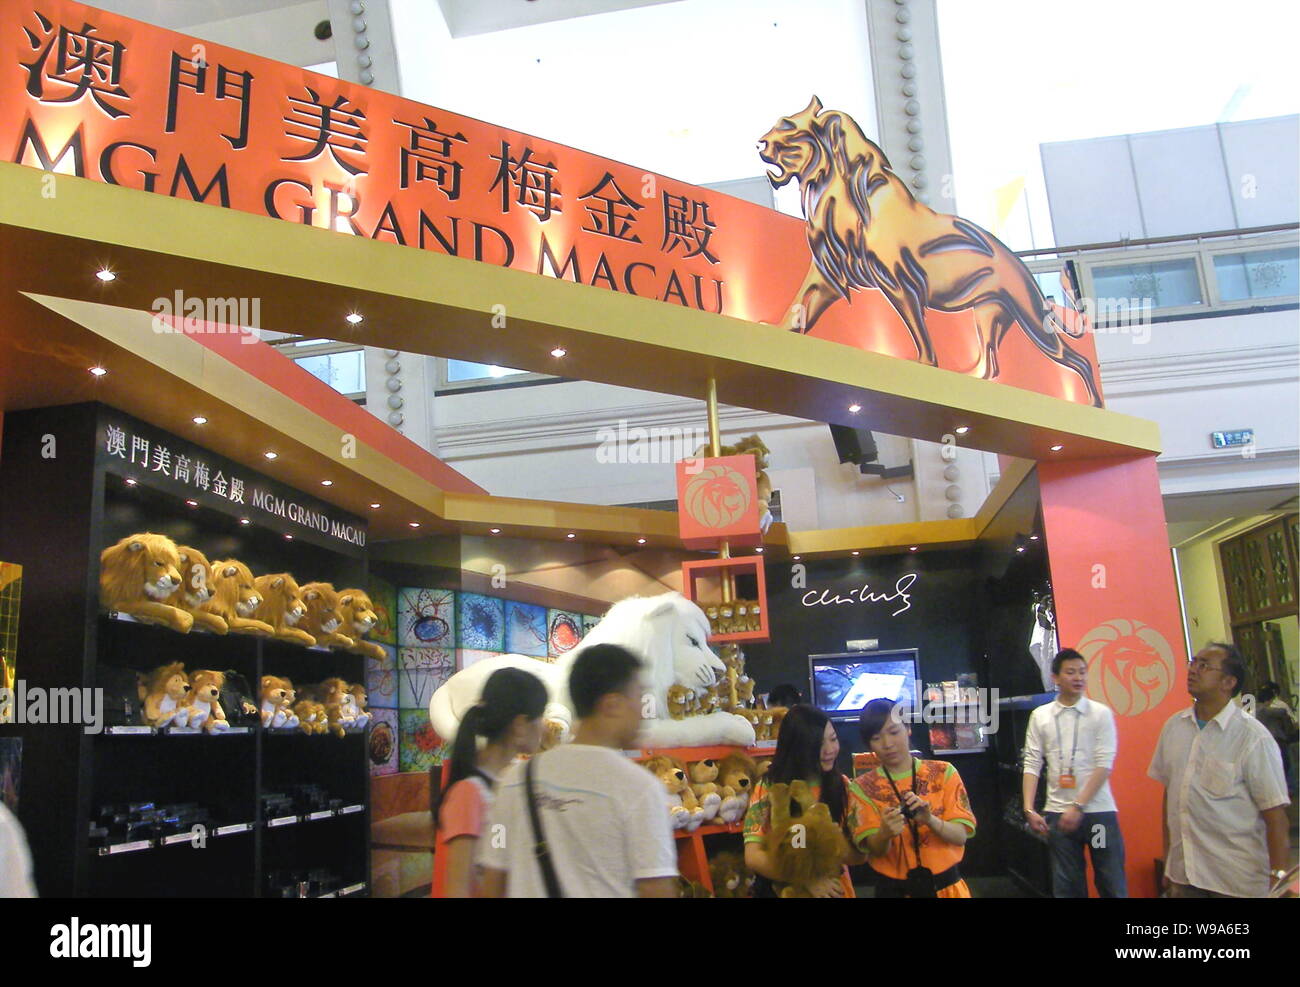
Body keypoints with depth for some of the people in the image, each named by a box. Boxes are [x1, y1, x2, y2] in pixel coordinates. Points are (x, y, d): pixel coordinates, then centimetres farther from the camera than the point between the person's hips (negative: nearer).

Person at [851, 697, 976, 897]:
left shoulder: (943, 773, -5)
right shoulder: (863, 787, -7)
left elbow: (960, 836, -9)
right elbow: (875, 850, -11)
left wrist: (930, 820, -27)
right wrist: (885, 834, -32)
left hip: (945, 885, 1)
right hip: (893, 888, -1)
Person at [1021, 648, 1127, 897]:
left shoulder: (1101, 713, 1)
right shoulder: (1040, 716, 7)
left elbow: (1104, 765, -7)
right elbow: (1032, 765, 4)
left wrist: (1078, 806, -14)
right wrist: (1029, 809, -7)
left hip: (1098, 811, -2)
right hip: (1058, 813, 2)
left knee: (1113, 885, 2)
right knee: (1066, 887, 8)